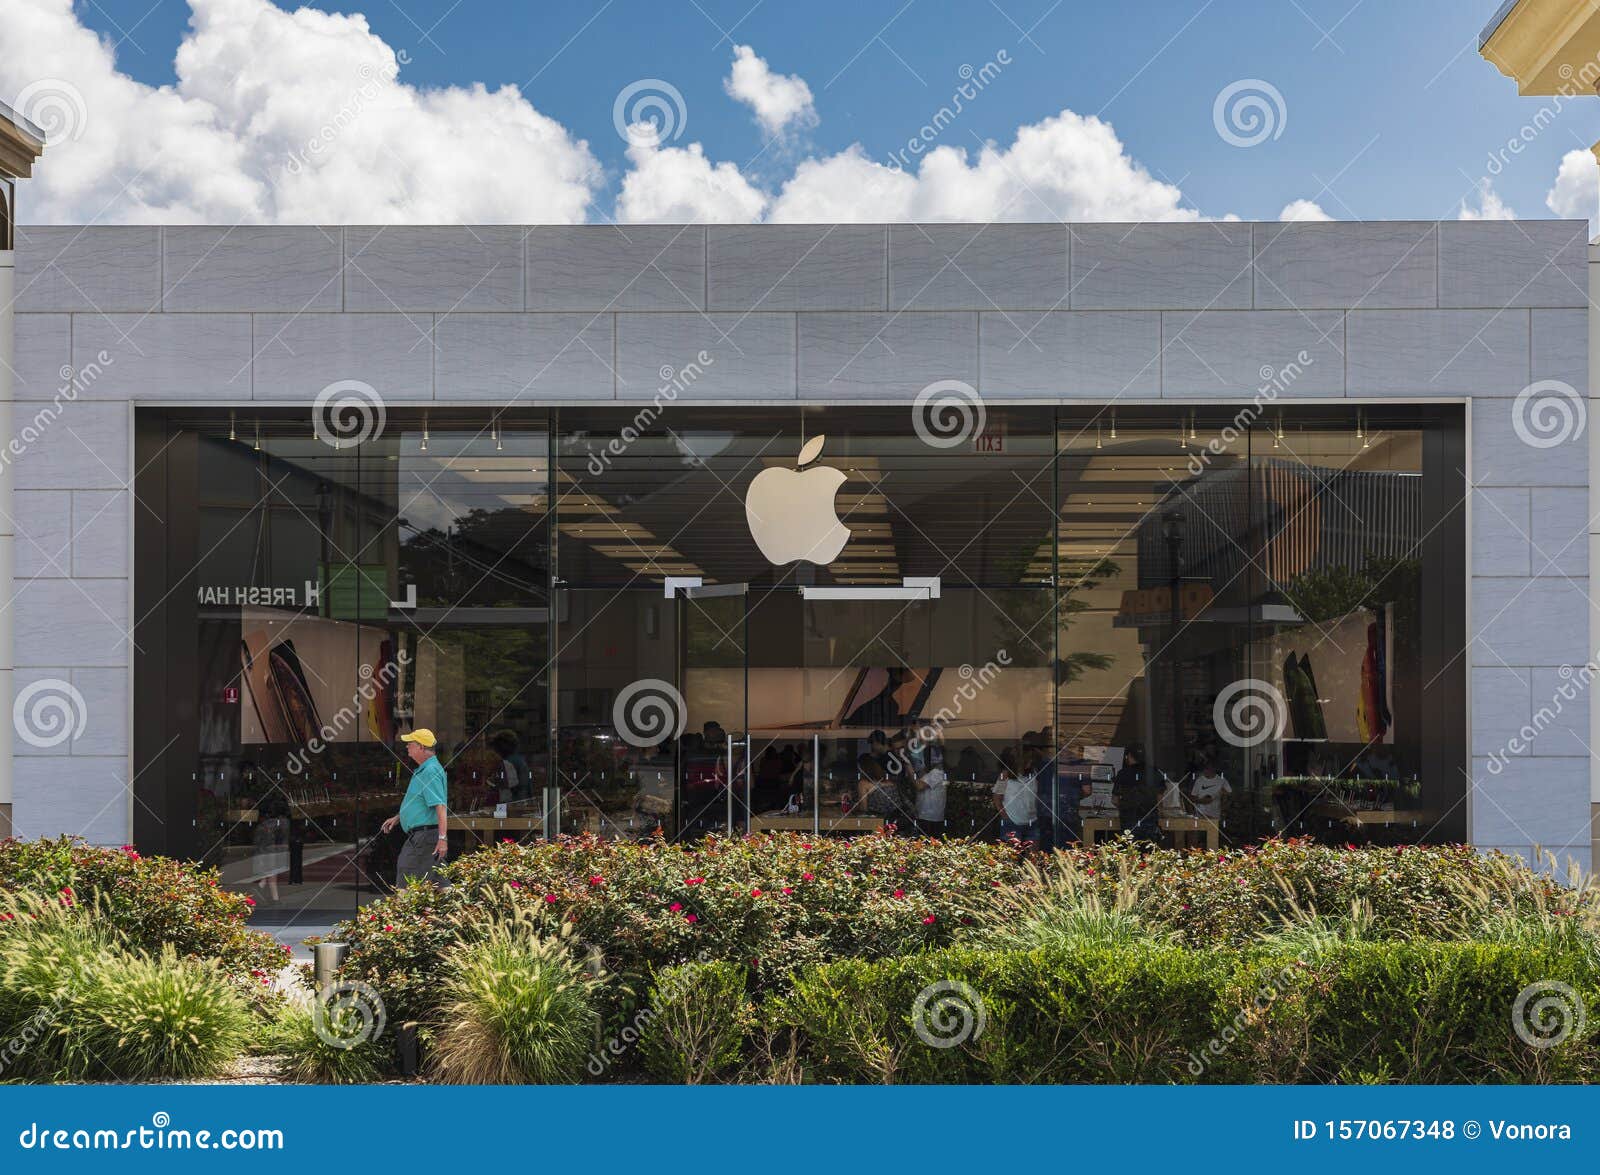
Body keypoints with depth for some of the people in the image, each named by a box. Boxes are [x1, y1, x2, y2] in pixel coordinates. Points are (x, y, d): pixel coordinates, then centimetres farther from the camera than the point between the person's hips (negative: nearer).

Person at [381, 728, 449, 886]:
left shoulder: (430, 771, -17)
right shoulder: (422, 770, 17)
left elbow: (440, 806, -25)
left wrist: (442, 838, -30)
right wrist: (397, 818, 31)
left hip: (424, 836, -11)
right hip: (419, 835, 11)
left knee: (407, 880, -9)